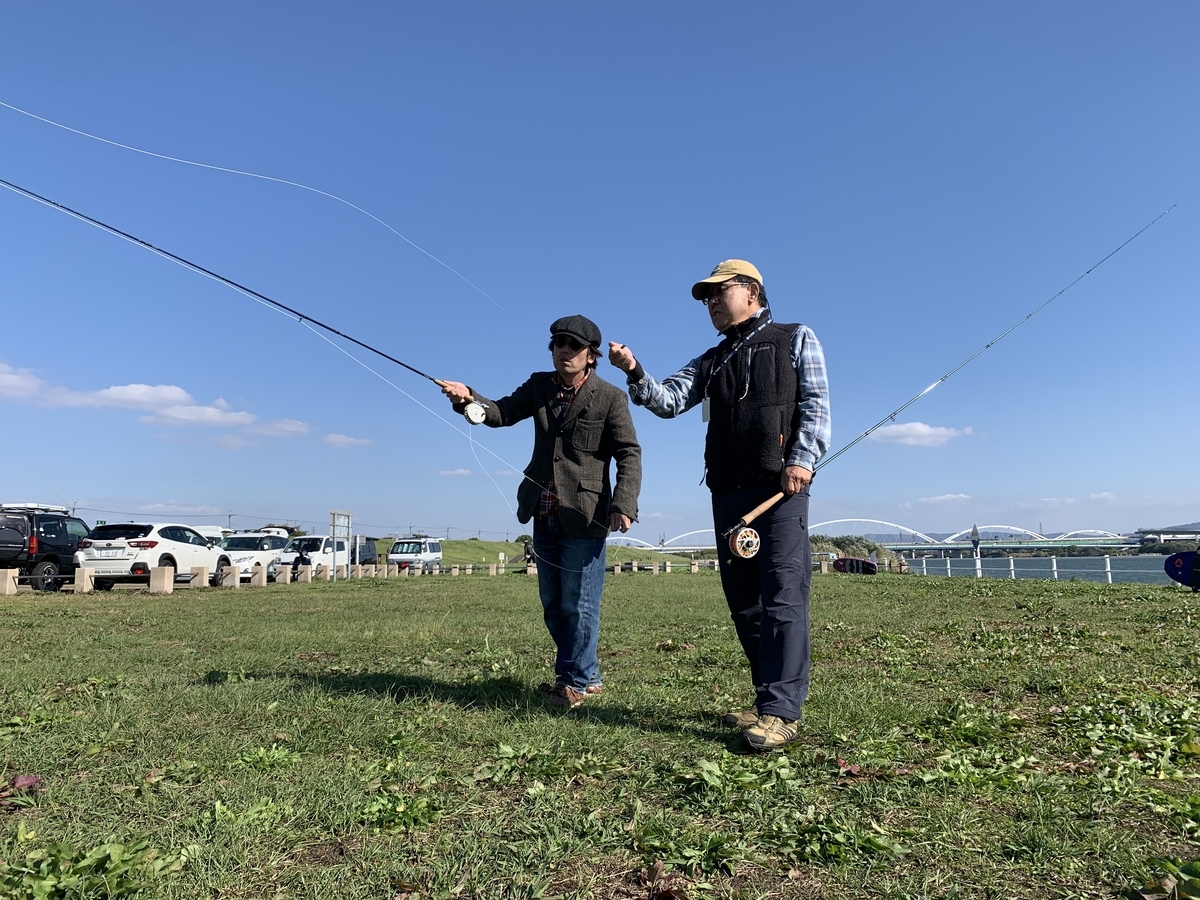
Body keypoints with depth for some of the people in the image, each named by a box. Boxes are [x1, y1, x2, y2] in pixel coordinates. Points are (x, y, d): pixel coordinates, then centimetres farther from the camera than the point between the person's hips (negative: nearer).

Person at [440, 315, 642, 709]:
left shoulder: (610, 398, -8)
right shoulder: (539, 386, 8)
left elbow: (629, 455, -11)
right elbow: (502, 412, -2)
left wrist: (623, 505, -24)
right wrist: (469, 399, -23)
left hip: (584, 517, -6)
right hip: (544, 516, 6)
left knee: (577, 604, 2)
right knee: (553, 605, 15)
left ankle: (575, 682, 18)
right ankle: (586, 675, 31)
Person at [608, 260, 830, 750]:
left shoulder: (794, 339, 12)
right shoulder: (710, 361, 22)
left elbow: (816, 404, 1)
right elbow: (668, 400, 6)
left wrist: (802, 460, -15)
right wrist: (635, 373, -13)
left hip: (780, 488, -5)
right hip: (727, 493, 6)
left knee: (782, 597, -11)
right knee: (744, 601, 7)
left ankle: (781, 711, -10)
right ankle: (772, 699, 16)